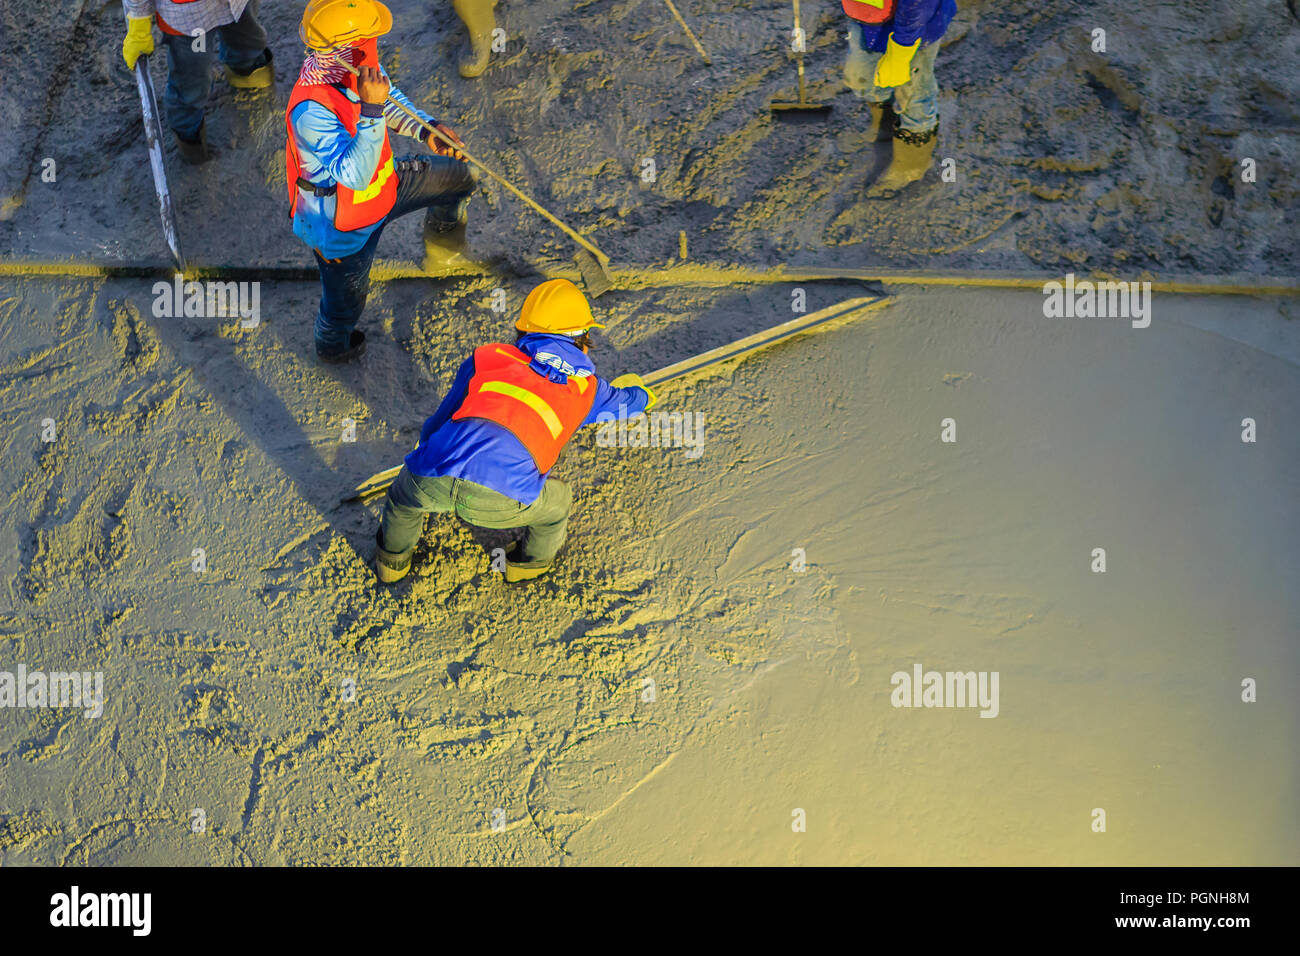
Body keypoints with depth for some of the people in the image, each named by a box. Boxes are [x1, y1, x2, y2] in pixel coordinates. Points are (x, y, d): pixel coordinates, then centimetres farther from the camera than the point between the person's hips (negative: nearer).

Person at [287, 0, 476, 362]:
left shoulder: (361, 64, -18)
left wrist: (425, 129, -12)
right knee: (346, 299, 20)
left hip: (380, 186, 7)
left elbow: (389, 100, 4)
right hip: (342, 226, -7)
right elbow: (356, 175, -46)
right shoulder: (311, 111, -43)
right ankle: (332, 346, 57)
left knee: (456, 176, 17)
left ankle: (441, 250, 45)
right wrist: (371, 110, -52)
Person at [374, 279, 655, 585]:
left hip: (431, 479, 2)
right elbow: (630, 401, 47)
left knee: (405, 487, 37)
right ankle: (531, 563, 51)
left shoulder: (487, 357, 25)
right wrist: (634, 388, 73)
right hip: (499, 501, -2)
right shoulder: (585, 387, 24)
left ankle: (392, 560, 56)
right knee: (557, 499, 31)